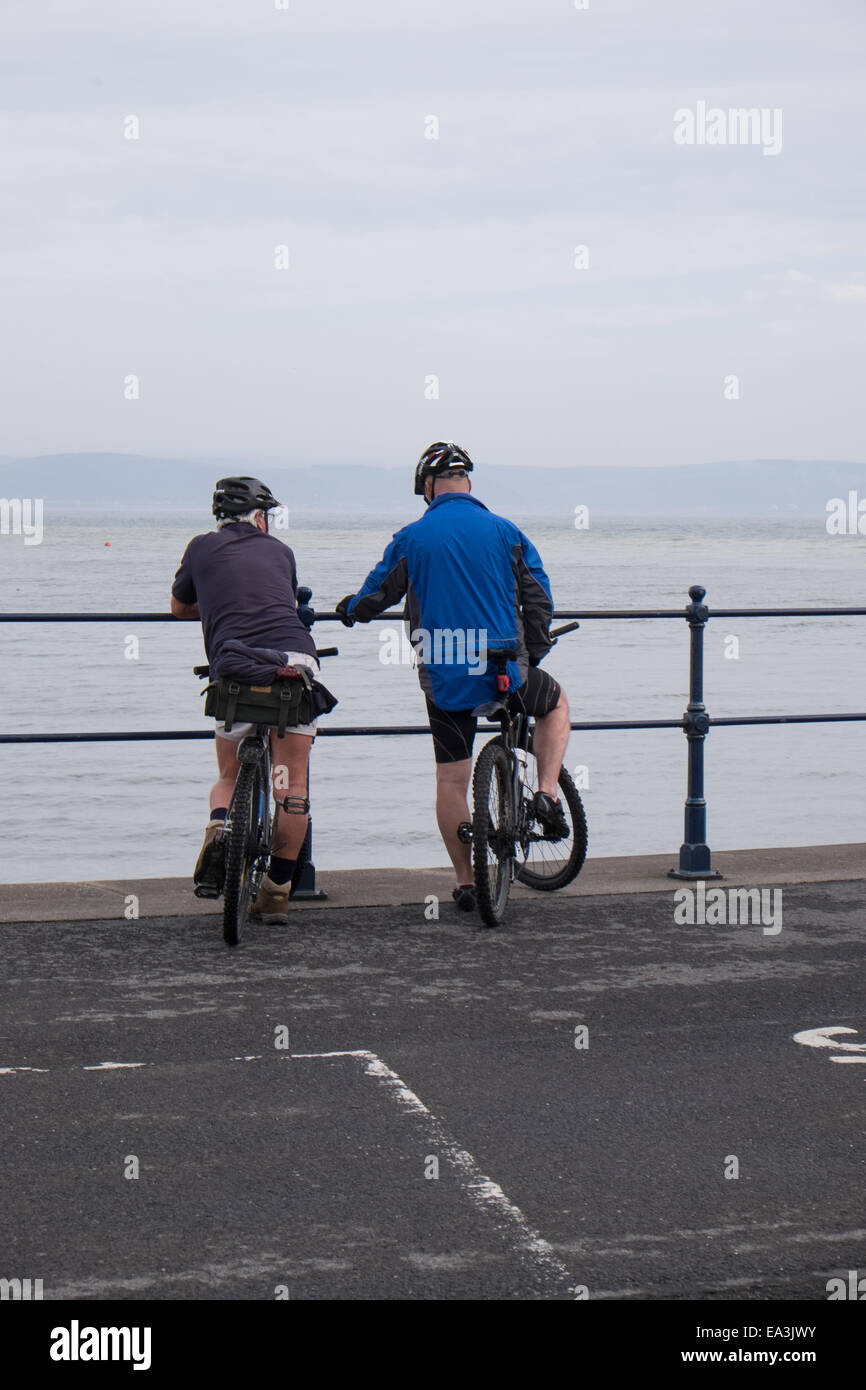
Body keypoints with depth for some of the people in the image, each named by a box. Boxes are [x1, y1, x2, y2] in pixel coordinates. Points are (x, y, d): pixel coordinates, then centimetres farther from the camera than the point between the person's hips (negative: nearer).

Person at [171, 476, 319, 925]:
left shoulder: (203, 547, 21)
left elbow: (179, 608, 36)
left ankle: (219, 830, -14)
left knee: (229, 776, 18)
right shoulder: (279, 550, 25)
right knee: (292, 782, 7)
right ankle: (276, 893, 5)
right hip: (296, 657, 1)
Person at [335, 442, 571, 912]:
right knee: (555, 702, 29)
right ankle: (548, 795, 11)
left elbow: (375, 596, 9)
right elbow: (539, 599, 4)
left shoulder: (411, 538, 1)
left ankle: (465, 882, 11)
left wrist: (349, 608, 32)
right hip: (505, 671, 0)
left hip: (443, 678, 0)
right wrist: (534, 653, 19)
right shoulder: (504, 531, 2)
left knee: (450, 779, 10)